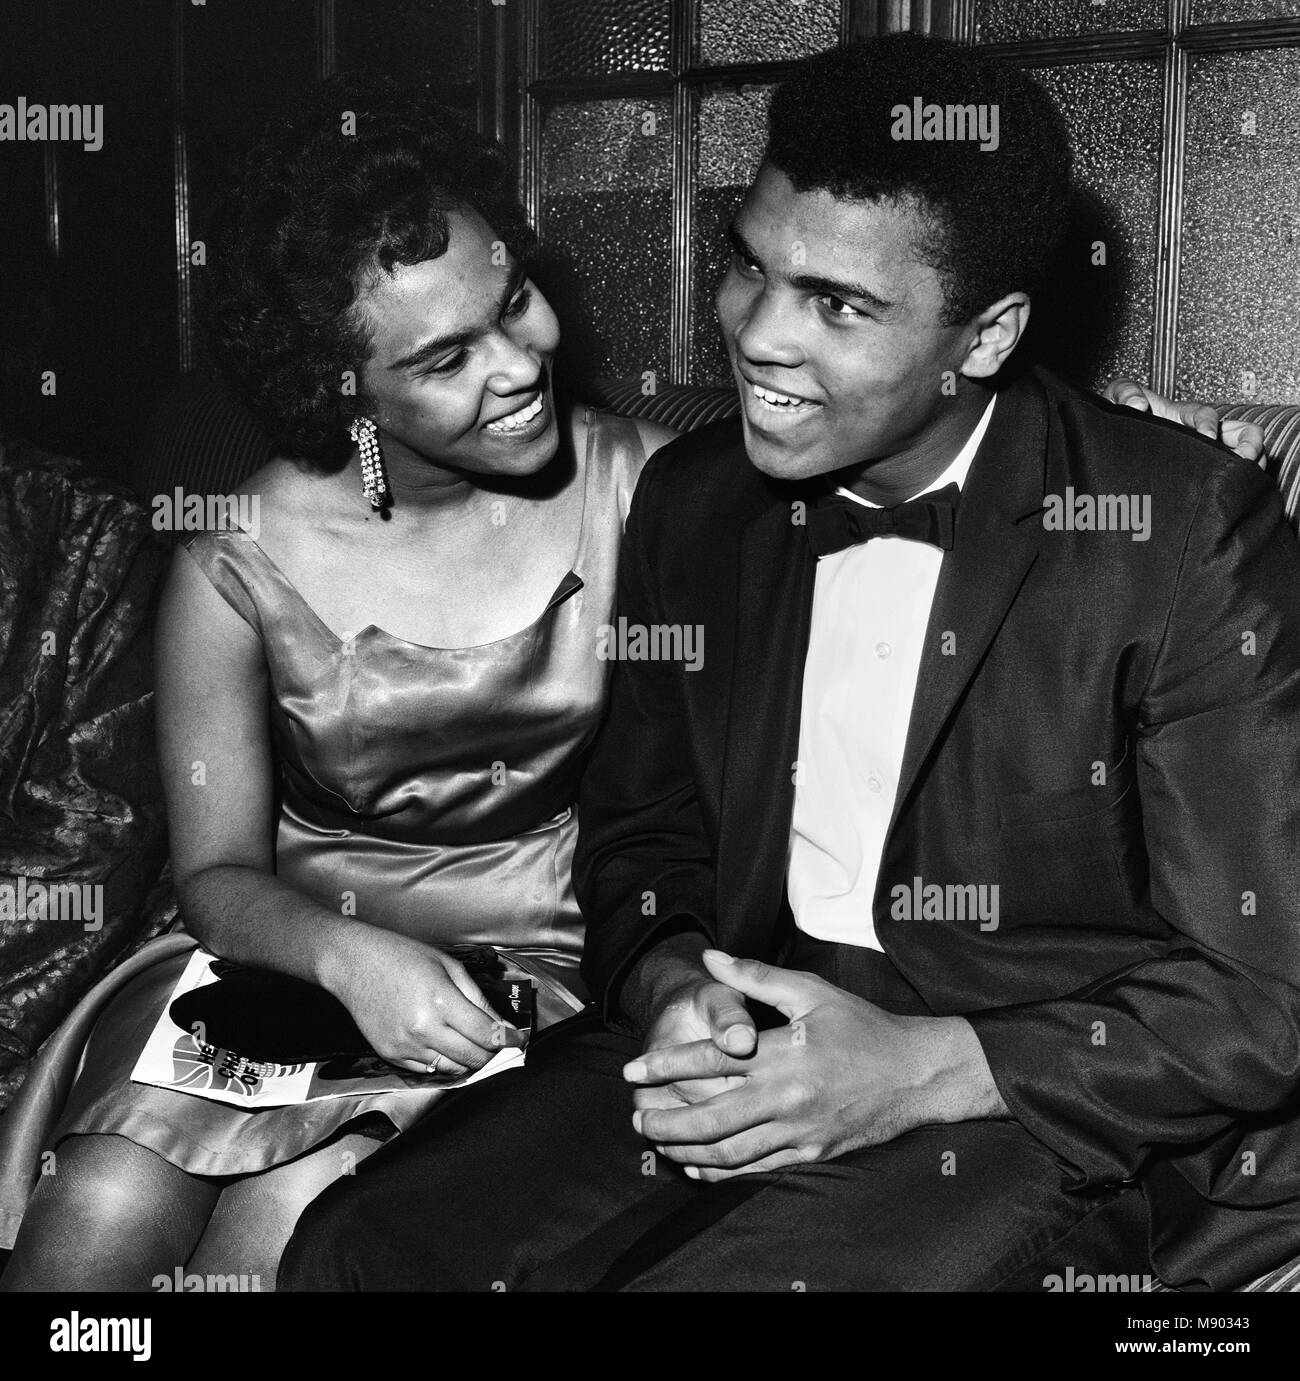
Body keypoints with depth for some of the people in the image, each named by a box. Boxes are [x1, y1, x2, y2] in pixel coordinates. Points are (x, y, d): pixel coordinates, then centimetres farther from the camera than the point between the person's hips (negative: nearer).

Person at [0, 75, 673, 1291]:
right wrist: (348, 956, -25)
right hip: (283, 942, 1)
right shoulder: (240, 566, -10)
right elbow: (219, 871, -5)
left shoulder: (639, 487, -10)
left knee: (285, 1228, -24)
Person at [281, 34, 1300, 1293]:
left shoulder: (1184, 535, -12)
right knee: (356, 1252, -15)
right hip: (735, 1034, 5)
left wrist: (922, 1069, -20)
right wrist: (671, 991, -8)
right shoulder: (693, 502, 5)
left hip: (1029, 1097, -4)